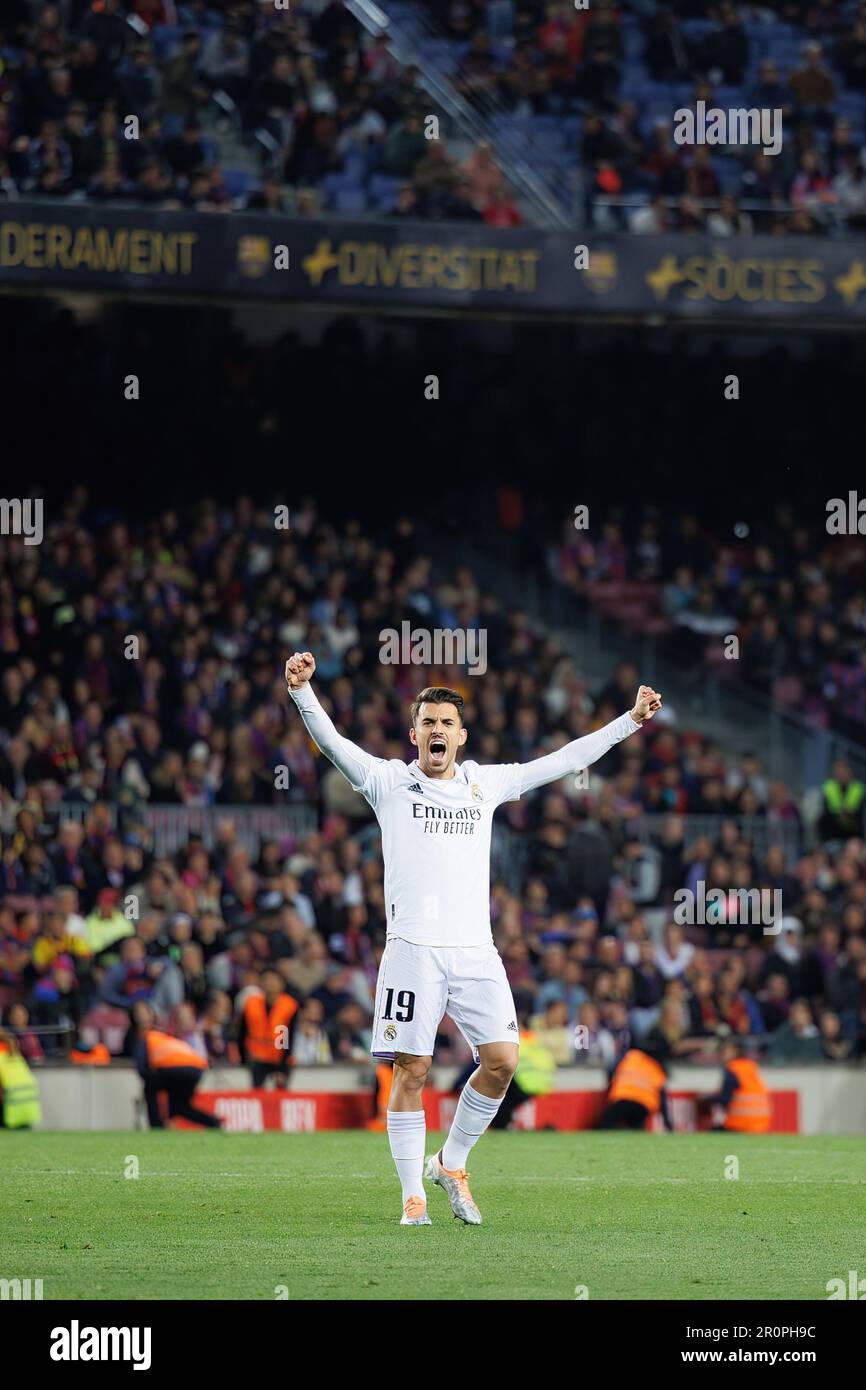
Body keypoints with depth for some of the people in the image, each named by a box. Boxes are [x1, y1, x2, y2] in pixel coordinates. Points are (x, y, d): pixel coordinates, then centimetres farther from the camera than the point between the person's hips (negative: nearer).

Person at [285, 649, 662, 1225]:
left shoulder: (485, 784, 16)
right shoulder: (390, 781, 7)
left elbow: (562, 761, 21)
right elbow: (332, 742, -6)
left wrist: (631, 720, 21)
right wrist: (302, 690, -23)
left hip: (475, 950, 3)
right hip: (413, 946, -3)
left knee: (502, 1060, -6)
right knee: (412, 1070, -6)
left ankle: (452, 1163, 14)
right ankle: (413, 1195, 2)